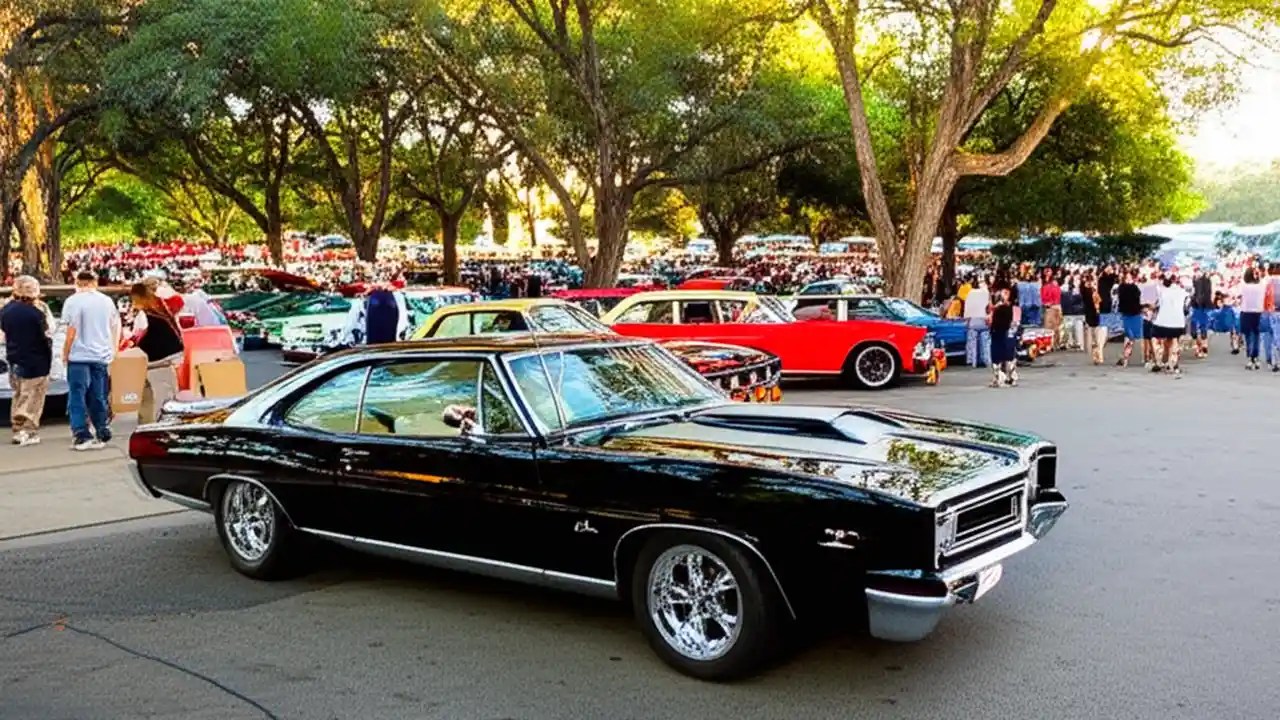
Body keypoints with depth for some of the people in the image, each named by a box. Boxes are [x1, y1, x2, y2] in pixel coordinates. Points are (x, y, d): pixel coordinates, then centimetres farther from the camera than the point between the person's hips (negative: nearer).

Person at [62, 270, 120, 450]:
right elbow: (115, 328, 14)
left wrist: (65, 354, 0)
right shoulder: (107, 301, 9)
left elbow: (71, 331, -10)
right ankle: (102, 435, 10)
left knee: (77, 398, 0)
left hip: (79, 356, -5)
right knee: (98, 398, 10)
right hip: (101, 356, 5)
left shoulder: (73, 302, -7)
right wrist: (113, 349, 24)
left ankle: (83, 436, -7)